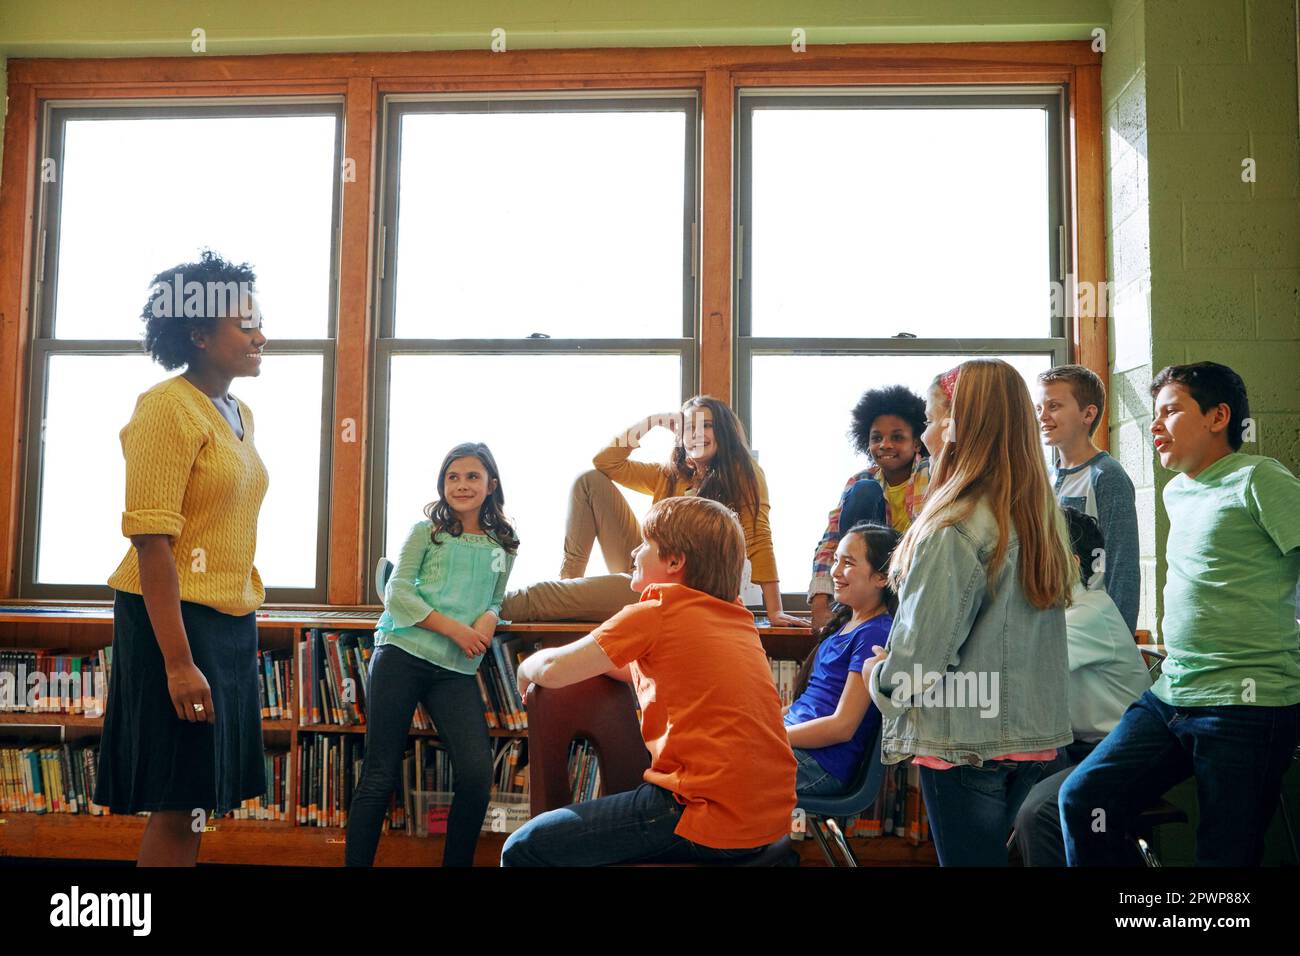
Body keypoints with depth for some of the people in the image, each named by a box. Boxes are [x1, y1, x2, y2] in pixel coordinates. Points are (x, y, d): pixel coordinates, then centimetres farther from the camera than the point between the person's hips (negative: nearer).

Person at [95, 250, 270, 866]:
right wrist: (178, 661, -23)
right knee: (177, 807, -2)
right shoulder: (168, 409, -13)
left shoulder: (239, 414, 13)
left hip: (231, 622, 8)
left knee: (195, 804, 12)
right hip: (175, 617, -8)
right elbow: (151, 539, -20)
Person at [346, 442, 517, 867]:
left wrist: (488, 620, -3)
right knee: (380, 777, -2)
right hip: (401, 656, -3)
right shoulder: (426, 531, 5)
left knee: (477, 775, -11)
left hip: (458, 671, 3)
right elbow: (397, 594, -2)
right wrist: (455, 629, -11)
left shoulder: (503, 548, 15)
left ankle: (457, 864, 9)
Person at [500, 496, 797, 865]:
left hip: (710, 823, -9)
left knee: (523, 848, -1)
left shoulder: (654, 613, -9)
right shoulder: (740, 619, 13)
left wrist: (527, 669, 15)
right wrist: (595, 661, 21)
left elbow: (553, 671, -7)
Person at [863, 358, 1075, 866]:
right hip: (1035, 735, 7)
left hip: (966, 742, -7)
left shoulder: (953, 529, -19)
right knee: (990, 853, 19)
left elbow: (921, 650, -17)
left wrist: (879, 677, 4)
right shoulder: (1042, 518, 4)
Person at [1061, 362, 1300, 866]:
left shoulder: (1257, 480, -9)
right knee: (1084, 798, -4)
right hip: (1169, 696, 8)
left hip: (1245, 705, -7)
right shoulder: (1176, 492, 17)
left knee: (1226, 854, 1)